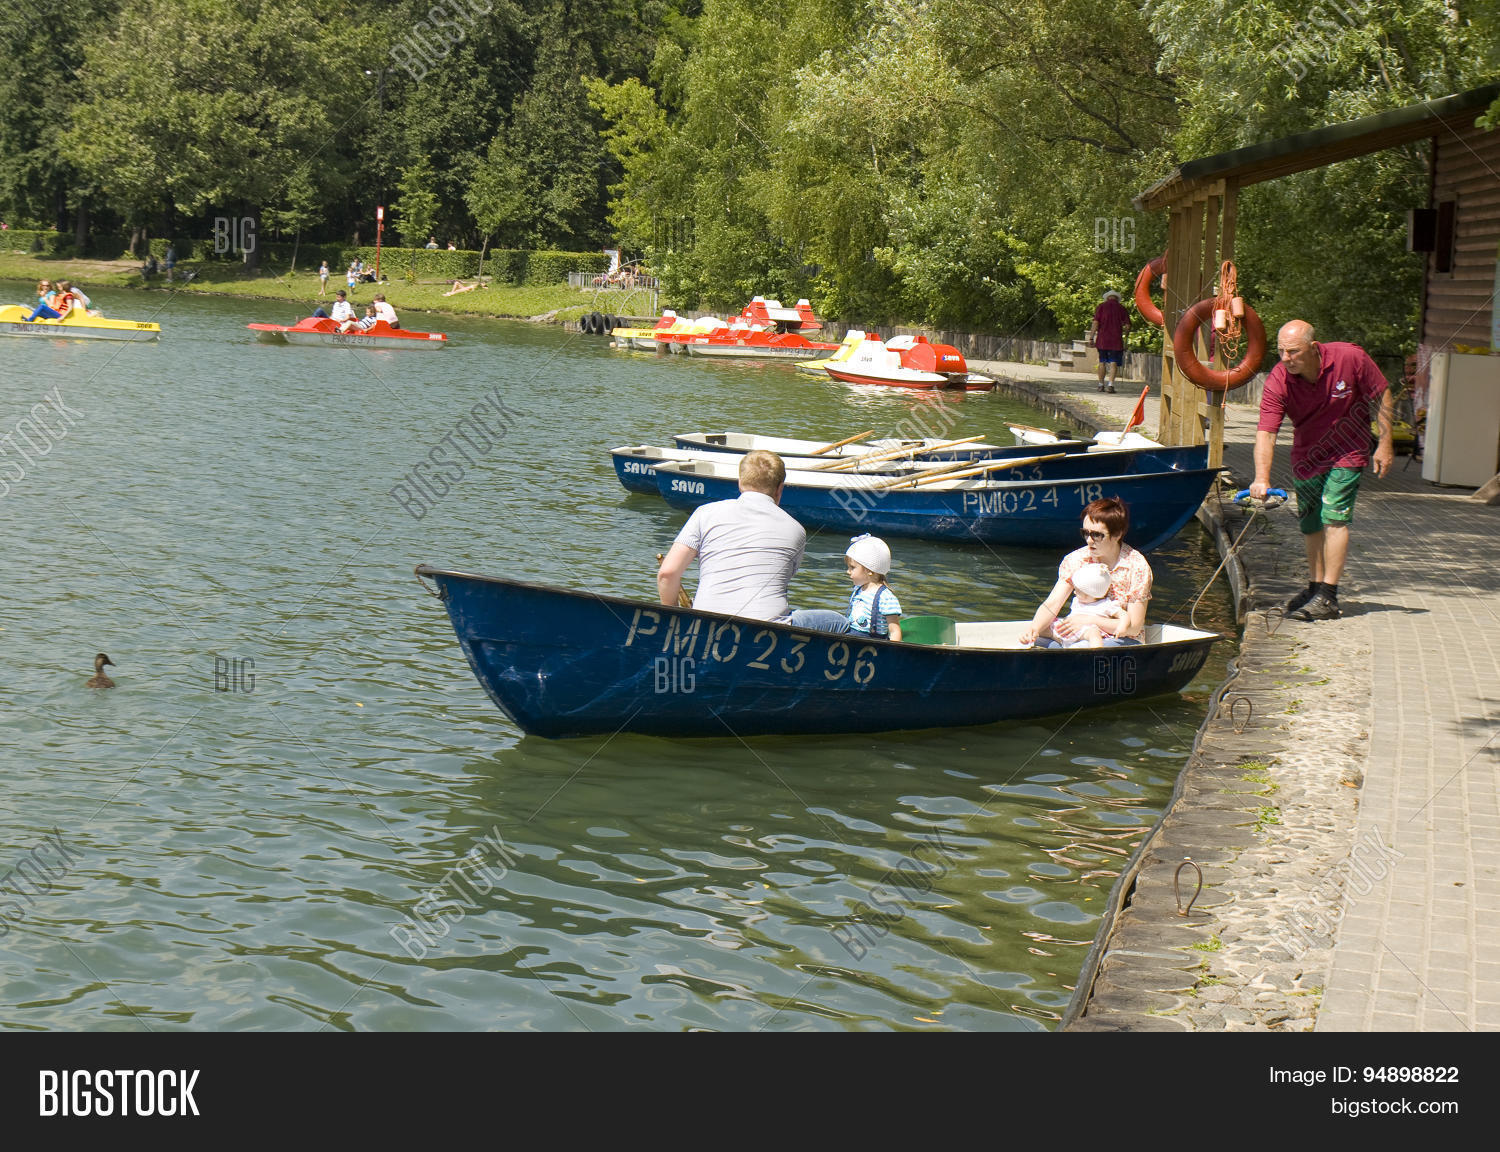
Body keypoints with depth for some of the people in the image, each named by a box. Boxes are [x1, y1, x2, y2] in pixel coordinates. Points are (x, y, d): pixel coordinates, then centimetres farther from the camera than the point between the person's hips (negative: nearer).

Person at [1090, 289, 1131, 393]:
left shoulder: (1101, 306, 4)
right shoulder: (1121, 308, 6)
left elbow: (1095, 323, -5)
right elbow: (1127, 326, 3)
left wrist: (1091, 338, -4)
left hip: (1102, 339, 1)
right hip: (1116, 340, -1)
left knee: (1102, 362, 11)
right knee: (1114, 363, 0)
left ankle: (1101, 385, 16)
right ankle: (1111, 385, -12)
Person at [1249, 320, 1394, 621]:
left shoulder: (1351, 358, -23)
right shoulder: (1277, 382, -21)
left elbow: (1383, 395, -9)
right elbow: (1266, 433, -28)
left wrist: (1384, 444, -10)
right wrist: (1262, 478, -41)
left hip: (1346, 453, -3)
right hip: (1306, 457, 3)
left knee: (1334, 517, -14)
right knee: (1310, 524, 11)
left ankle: (1328, 597, -13)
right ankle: (1315, 587, 30)